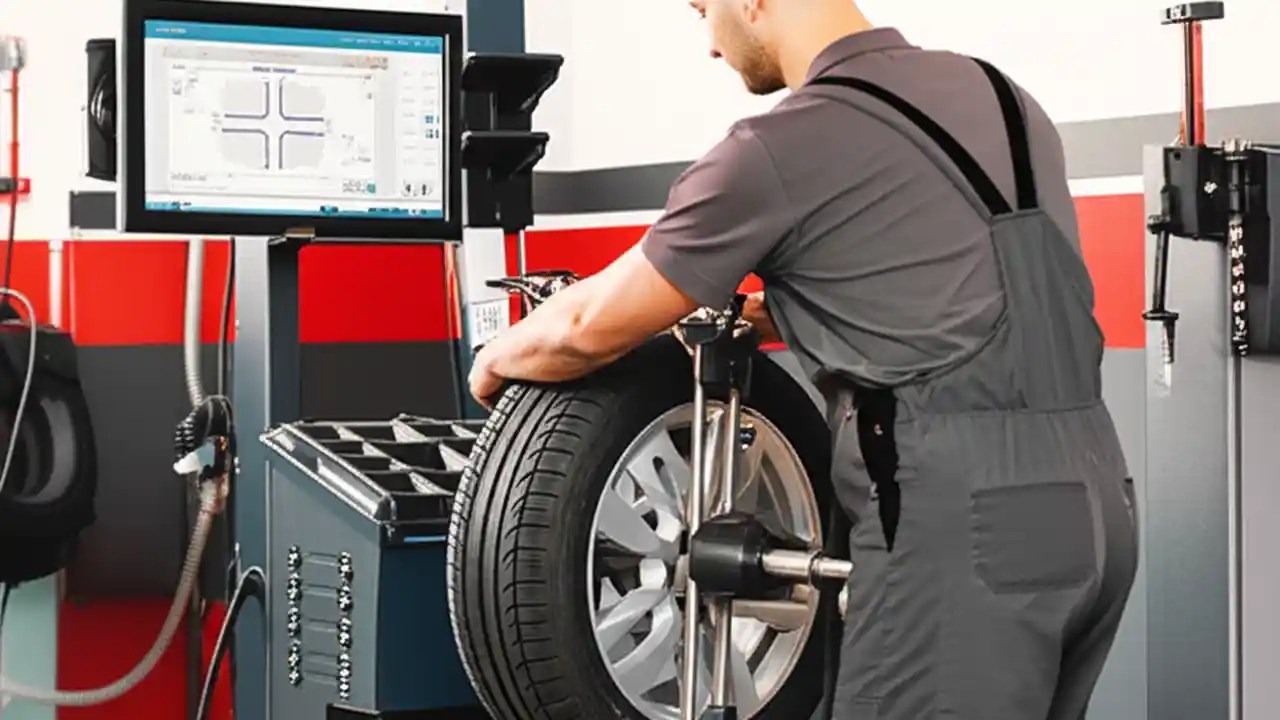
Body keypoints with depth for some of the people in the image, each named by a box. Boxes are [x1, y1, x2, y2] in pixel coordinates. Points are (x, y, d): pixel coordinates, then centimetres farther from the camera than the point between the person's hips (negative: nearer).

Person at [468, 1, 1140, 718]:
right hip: (1090, 497, 8)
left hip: (961, 523, -8)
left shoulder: (783, 147, -6)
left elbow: (593, 328, 4)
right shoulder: (1000, 97, 17)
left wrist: (498, 358, 25)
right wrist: (787, 315, 36)